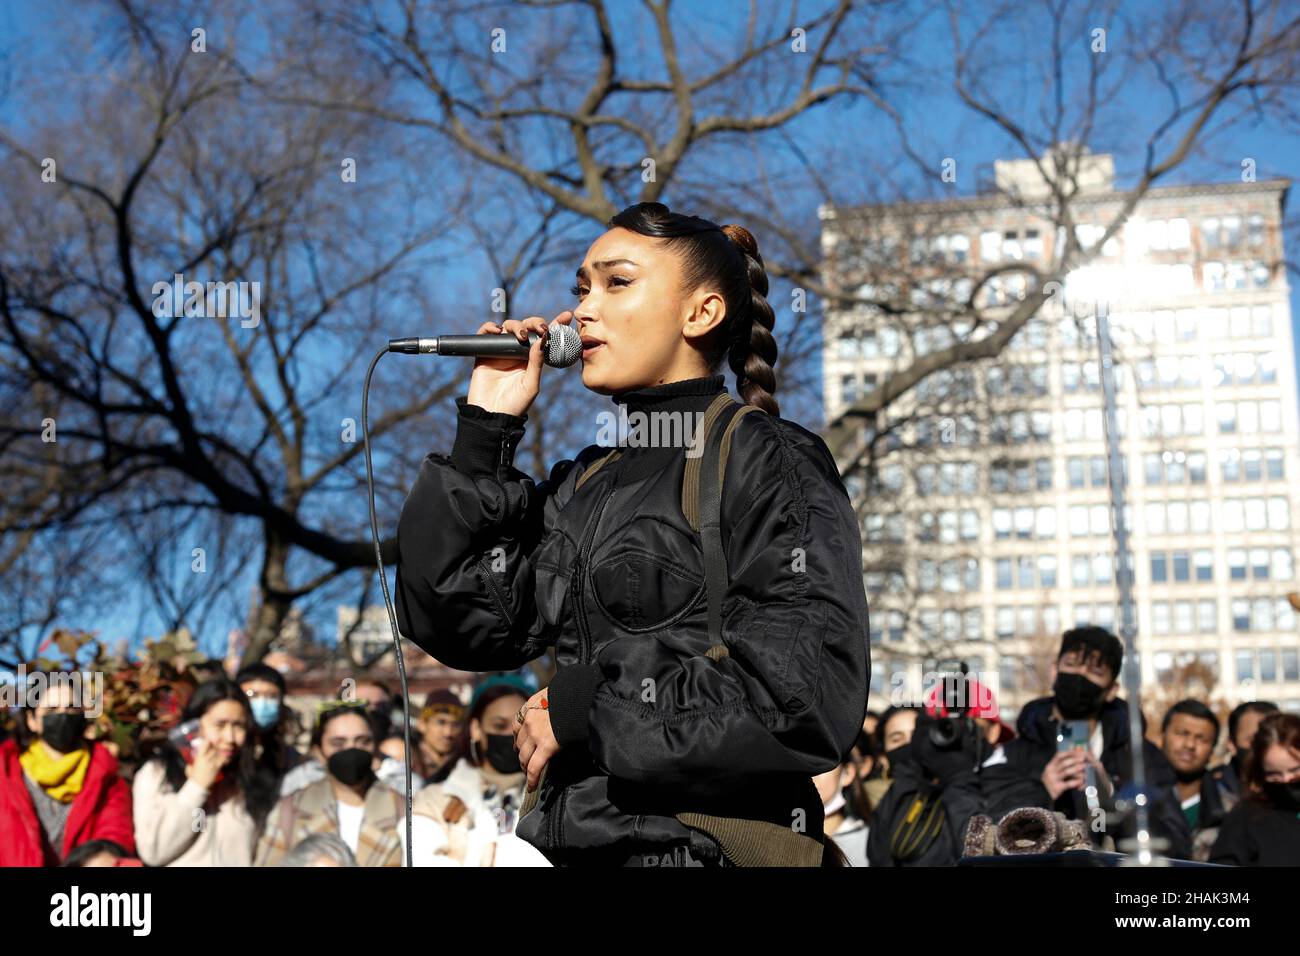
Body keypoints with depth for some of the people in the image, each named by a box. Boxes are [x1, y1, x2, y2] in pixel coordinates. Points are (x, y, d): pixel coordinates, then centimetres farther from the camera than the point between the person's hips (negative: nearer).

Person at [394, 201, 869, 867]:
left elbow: (811, 698, -17)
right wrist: (485, 430, 2)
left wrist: (587, 705, -13)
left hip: (704, 844, -6)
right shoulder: (583, 484, 13)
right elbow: (456, 625, 4)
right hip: (571, 842, 6)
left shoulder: (771, 464, -6)